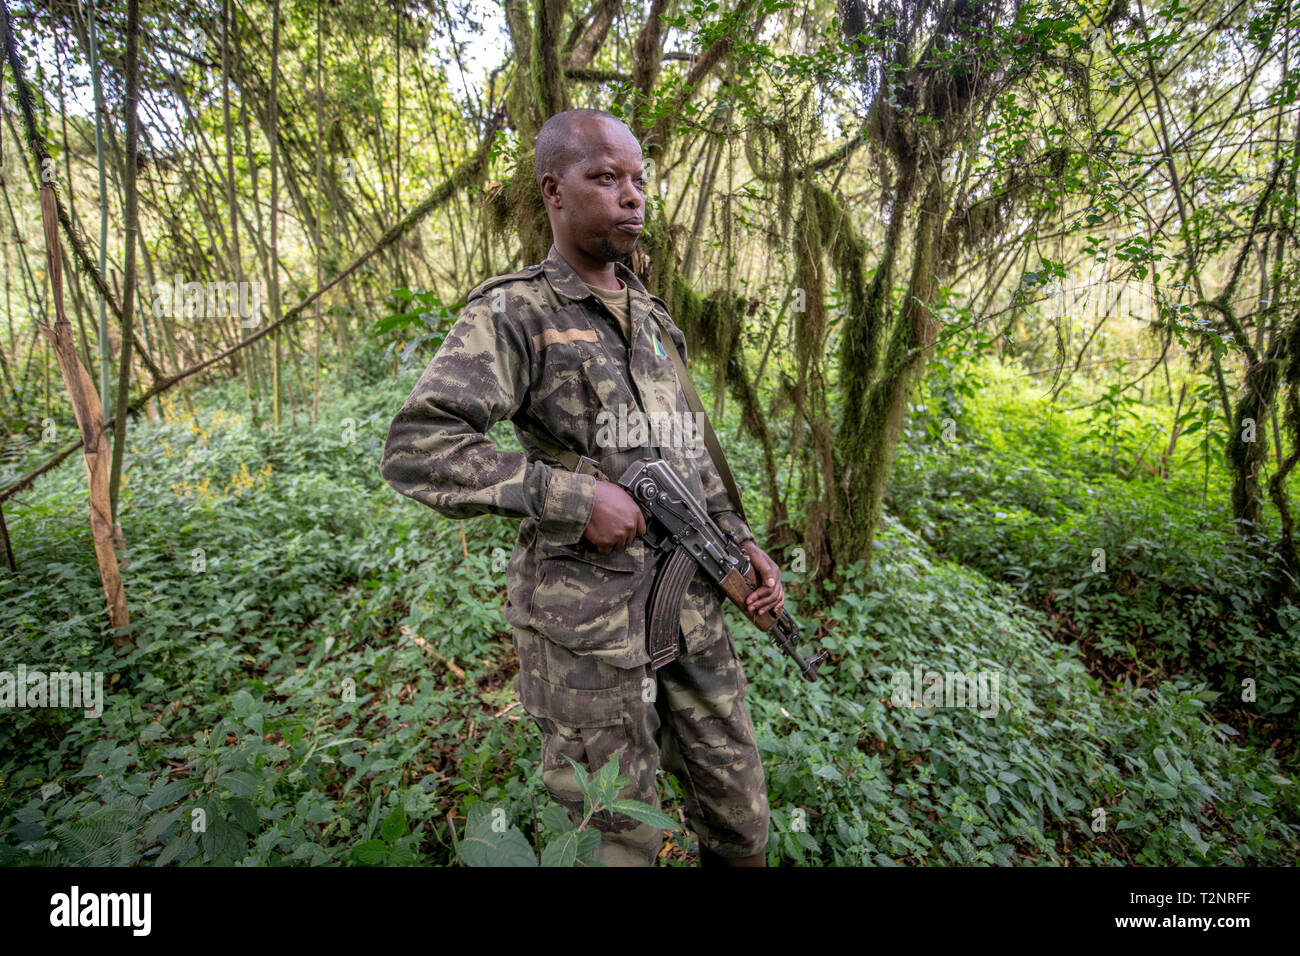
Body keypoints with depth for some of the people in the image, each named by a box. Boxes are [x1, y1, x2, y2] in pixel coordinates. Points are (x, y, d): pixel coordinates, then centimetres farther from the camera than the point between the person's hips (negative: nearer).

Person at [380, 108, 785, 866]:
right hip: (588, 621, -6)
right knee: (621, 837, 12)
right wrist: (577, 498, -21)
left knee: (741, 817, 19)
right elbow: (415, 449, -18)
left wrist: (739, 538, 6)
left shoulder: (654, 316, 12)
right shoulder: (513, 313, -9)